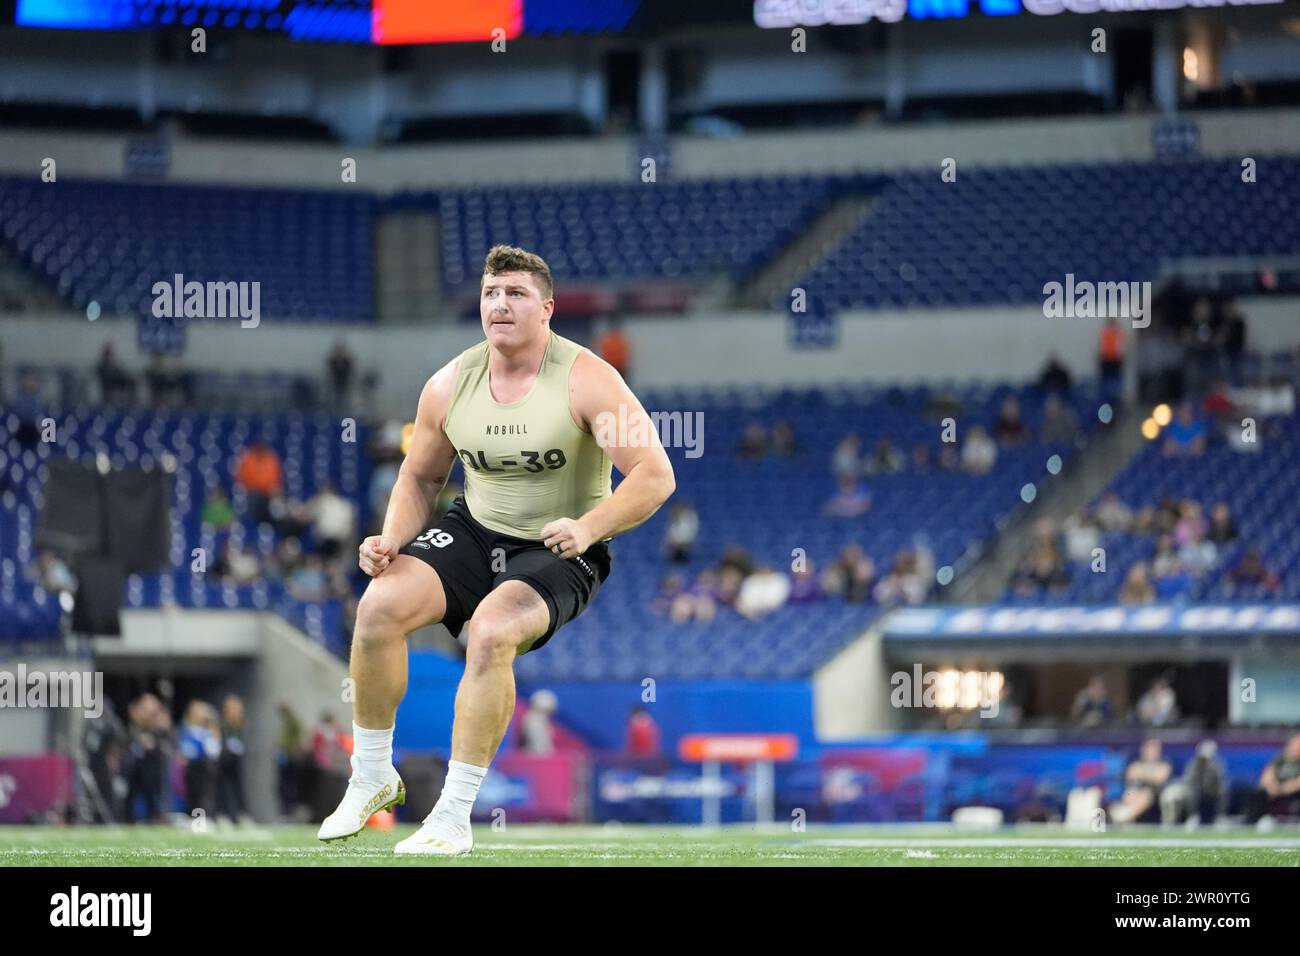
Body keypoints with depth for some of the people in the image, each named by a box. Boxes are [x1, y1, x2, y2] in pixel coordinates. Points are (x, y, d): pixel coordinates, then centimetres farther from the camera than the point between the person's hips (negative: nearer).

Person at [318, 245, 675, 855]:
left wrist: (588, 528, -33)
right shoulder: (449, 386, -1)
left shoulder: (586, 380, -15)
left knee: (490, 632, -34)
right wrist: (391, 540, -5)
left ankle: (454, 818, -24)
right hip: (474, 531, 5)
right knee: (379, 604, -20)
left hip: (558, 553, -5)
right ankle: (372, 778, 1)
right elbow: (420, 477, 15)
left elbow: (656, 475, -18)